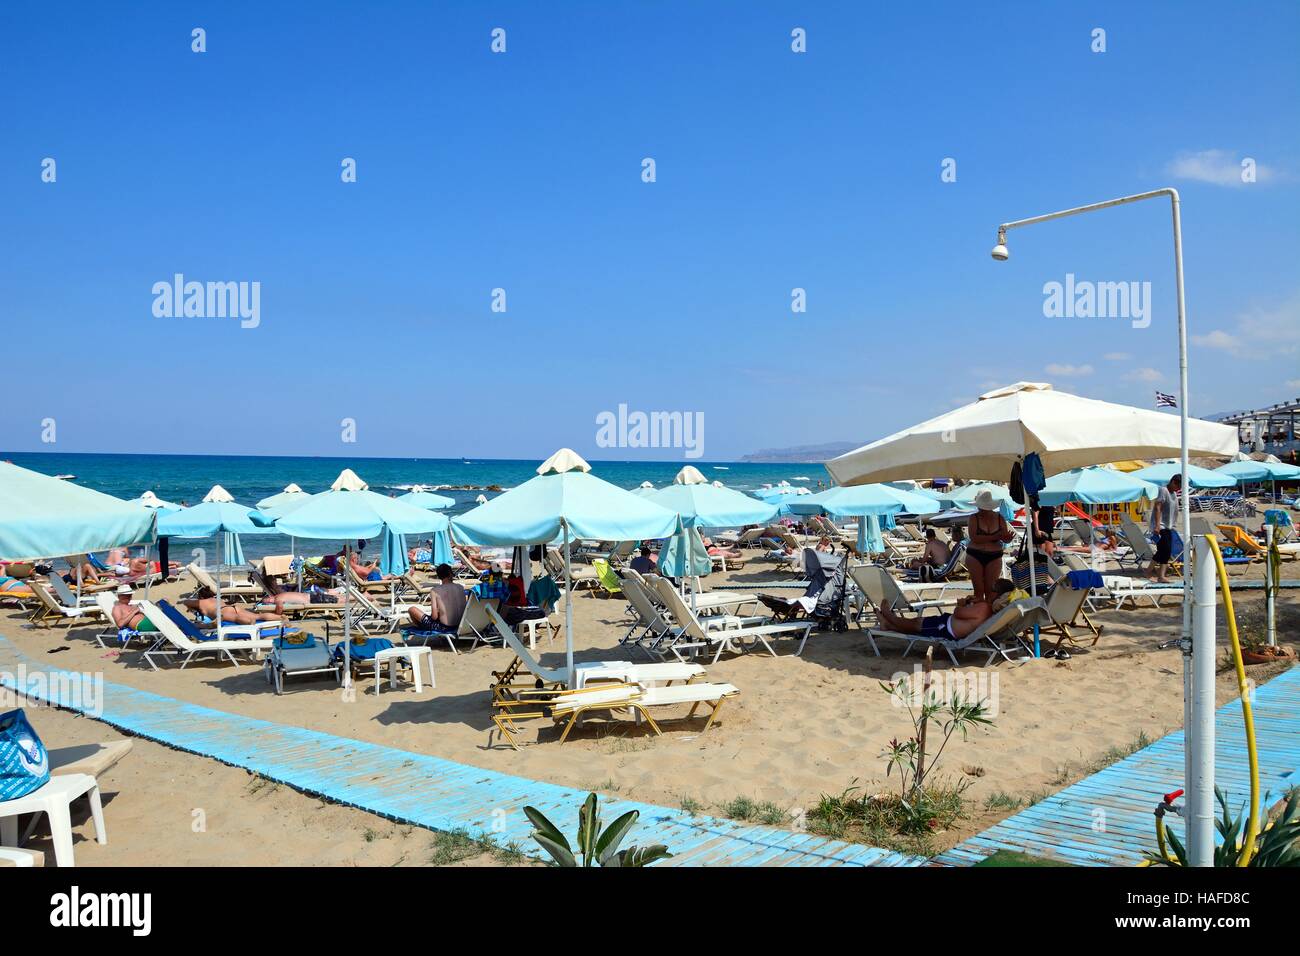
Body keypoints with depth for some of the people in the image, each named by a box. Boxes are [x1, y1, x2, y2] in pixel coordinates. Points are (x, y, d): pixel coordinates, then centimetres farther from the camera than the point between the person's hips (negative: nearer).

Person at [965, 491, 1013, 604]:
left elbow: (1005, 539, 4)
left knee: (990, 590, 0)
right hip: (975, 556, -1)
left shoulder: (999, 518, 4)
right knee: (978, 590, 0)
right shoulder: (974, 518, -2)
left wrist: (1009, 537, -21)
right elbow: (974, 538, -15)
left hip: (994, 557, 1)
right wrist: (994, 537, -23)